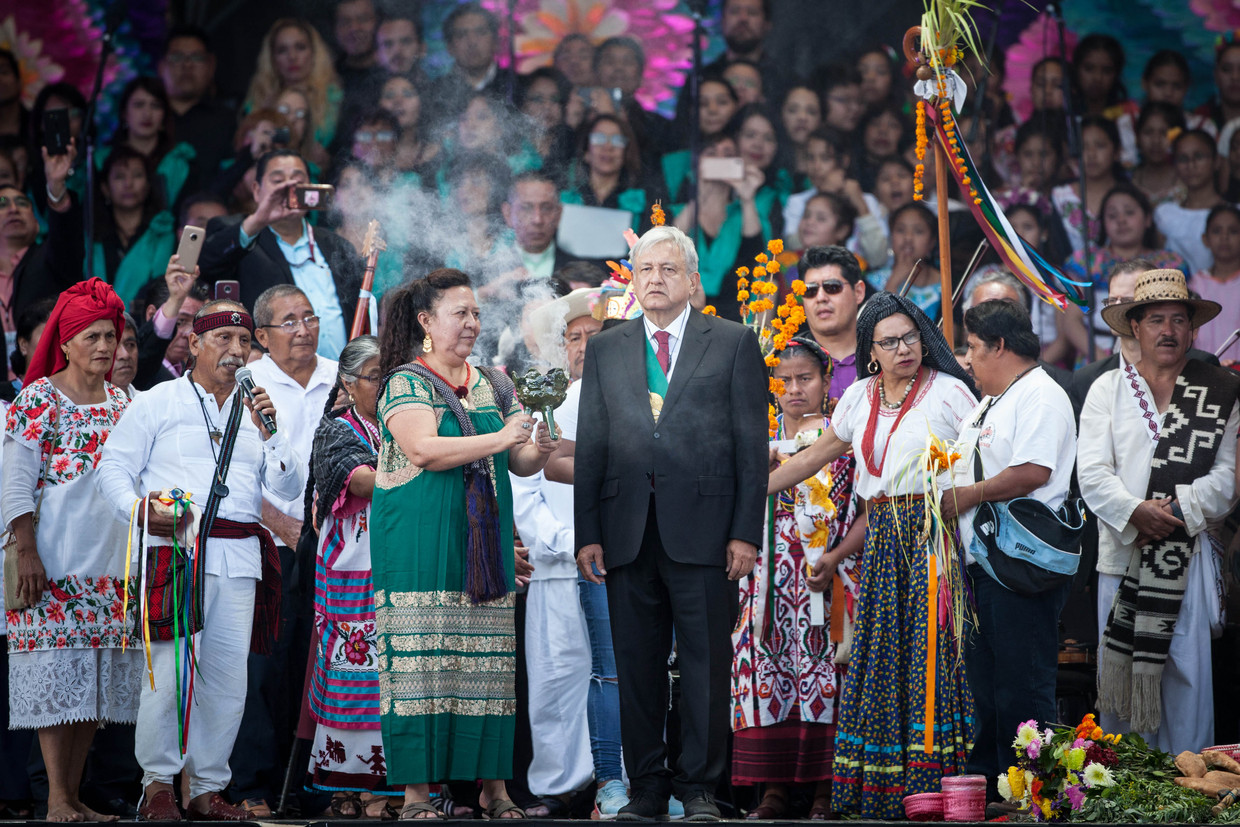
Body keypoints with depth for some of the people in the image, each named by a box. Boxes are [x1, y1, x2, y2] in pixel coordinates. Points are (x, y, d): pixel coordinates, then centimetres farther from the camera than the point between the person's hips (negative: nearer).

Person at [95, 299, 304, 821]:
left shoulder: (257, 410, 20)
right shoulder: (156, 403, 9)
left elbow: (290, 487, 12)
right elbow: (114, 466, 5)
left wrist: (268, 432, -2)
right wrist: (138, 509, -13)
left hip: (239, 559, 4)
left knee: (228, 678, 1)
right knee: (169, 670, -12)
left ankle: (208, 788, 10)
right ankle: (158, 784, 0)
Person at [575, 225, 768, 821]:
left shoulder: (734, 343, 7)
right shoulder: (605, 350, 15)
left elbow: (752, 443, 3)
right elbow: (590, 447, 12)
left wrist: (745, 532, -5)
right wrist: (587, 534, 3)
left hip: (703, 530, -3)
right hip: (628, 531, 3)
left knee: (706, 664, 0)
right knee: (637, 665, 5)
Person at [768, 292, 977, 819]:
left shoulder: (948, 391, 0)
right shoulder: (860, 399, 15)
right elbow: (813, 457, 23)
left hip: (935, 533, -5)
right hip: (882, 537, 5)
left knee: (929, 652, -10)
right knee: (880, 656, 2)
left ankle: (932, 781, -9)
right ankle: (879, 793, 4)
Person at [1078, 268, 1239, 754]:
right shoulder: (1108, 389, 11)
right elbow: (1092, 472, 0)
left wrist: (1176, 510, -12)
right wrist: (1137, 512, -15)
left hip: (1188, 554, -1)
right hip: (1121, 553, 1)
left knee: (1187, 670, -4)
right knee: (1118, 673, 1)